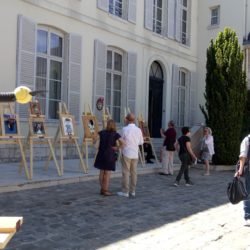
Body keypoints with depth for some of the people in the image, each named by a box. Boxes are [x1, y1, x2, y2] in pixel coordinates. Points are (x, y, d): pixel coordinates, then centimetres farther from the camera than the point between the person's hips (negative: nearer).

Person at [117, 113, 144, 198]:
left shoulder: (125, 129, -11)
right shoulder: (138, 130, 1)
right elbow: (141, 142, 9)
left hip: (126, 153, -4)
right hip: (135, 154, 4)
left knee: (126, 173, 1)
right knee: (134, 172, 10)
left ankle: (125, 192, 4)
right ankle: (132, 191, 16)